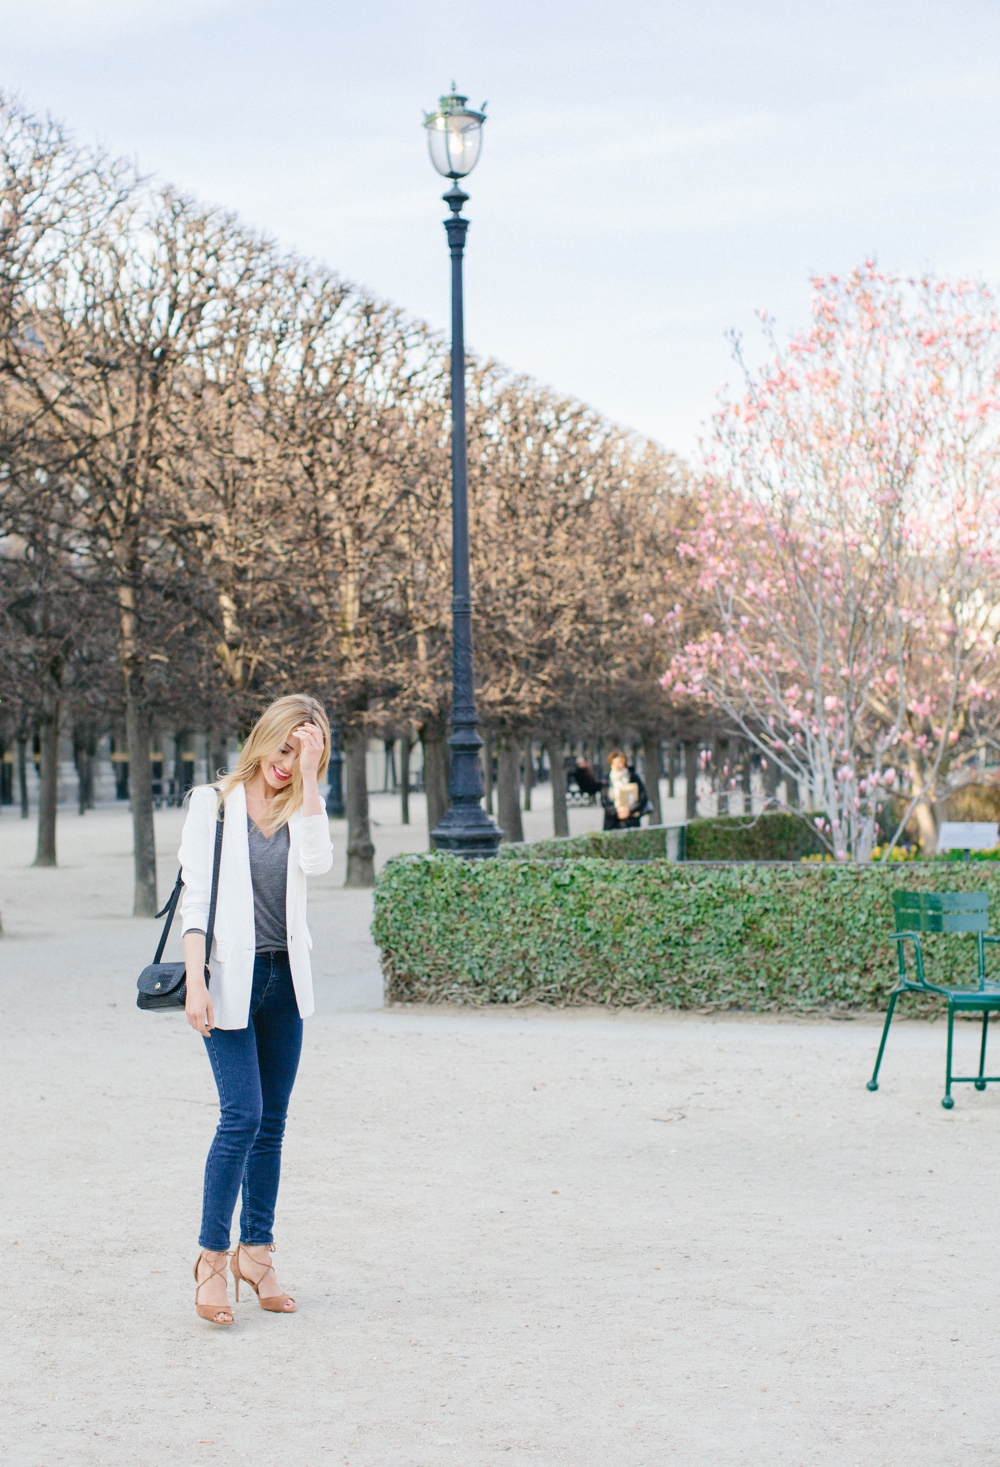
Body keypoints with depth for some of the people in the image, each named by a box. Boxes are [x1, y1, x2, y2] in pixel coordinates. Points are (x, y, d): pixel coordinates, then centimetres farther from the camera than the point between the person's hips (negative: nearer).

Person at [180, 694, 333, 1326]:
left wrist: (308, 776, -12)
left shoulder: (300, 807, 9)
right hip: (230, 979, -4)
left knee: (272, 1123, 7)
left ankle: (256, 1250, 17)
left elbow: (318, 861, -13)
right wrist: (194, 983, -12)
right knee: (242, 1115, -12)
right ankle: (213, 1257, -2)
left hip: (285, 978, 4)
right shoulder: (213, 804, -1)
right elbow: (196, 898, -4)